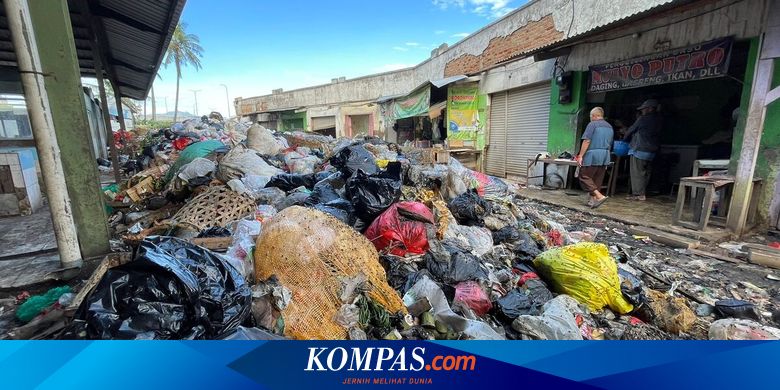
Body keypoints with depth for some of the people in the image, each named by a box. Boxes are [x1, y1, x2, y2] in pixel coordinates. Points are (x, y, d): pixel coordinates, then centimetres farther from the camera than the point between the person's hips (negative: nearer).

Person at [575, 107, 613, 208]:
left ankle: (599, 196, -15)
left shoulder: (592, 124, -6)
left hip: (593, 155, -8)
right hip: (605, 156, 8)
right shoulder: (610, 127, 18)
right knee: (598, 179, 10)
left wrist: (580, 156, -13)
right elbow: (609, 144, 22)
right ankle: (593, 199, 12)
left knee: (584, 177, -4)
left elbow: (587, 141, -14)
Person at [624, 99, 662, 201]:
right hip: (651, 151, 8)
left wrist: (625, 138, 18)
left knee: (637, 172, -4)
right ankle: (643, 192, 18)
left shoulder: (643, 119, -11)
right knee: (646, 173, 13)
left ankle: (639, 194, -5)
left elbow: (631, 130, -1)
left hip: (639, 150, -8)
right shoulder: (659, 121, 10)